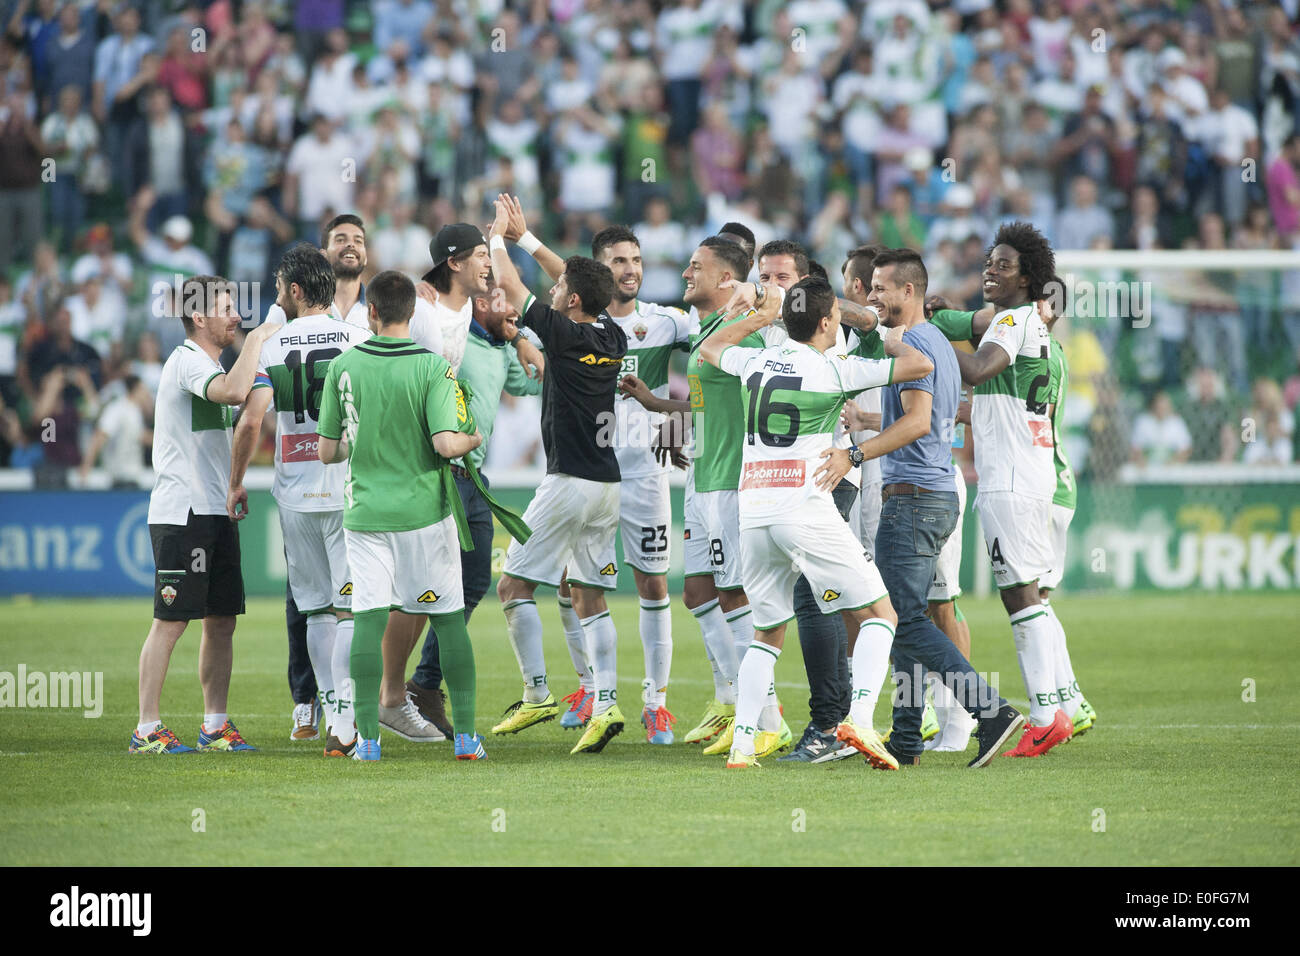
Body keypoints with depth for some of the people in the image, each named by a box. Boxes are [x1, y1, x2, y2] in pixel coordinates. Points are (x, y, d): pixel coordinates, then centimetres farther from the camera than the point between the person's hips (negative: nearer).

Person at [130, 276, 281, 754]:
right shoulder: (188, 361, -12)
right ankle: (147, 729, -5)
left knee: (222, 620, 8)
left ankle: (215, 725, 14)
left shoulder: (210, 364, 20)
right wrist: (255, 340, -19)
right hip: (181, 512, -9)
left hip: (214, 512, 9)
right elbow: (233, 393, -31)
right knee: (171, 620, -8)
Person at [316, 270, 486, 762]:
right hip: (425, 511, -1)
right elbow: (446, 444, -18)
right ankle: (465, 735, 7)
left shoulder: (343, 367, -2)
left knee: (368, 620, 1)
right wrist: (474, 438, 3)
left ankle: (367, 737, -6)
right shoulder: (432, 367, -10)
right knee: (450, 618, 8)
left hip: (365, 513, 1)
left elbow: (326, 451, 4)